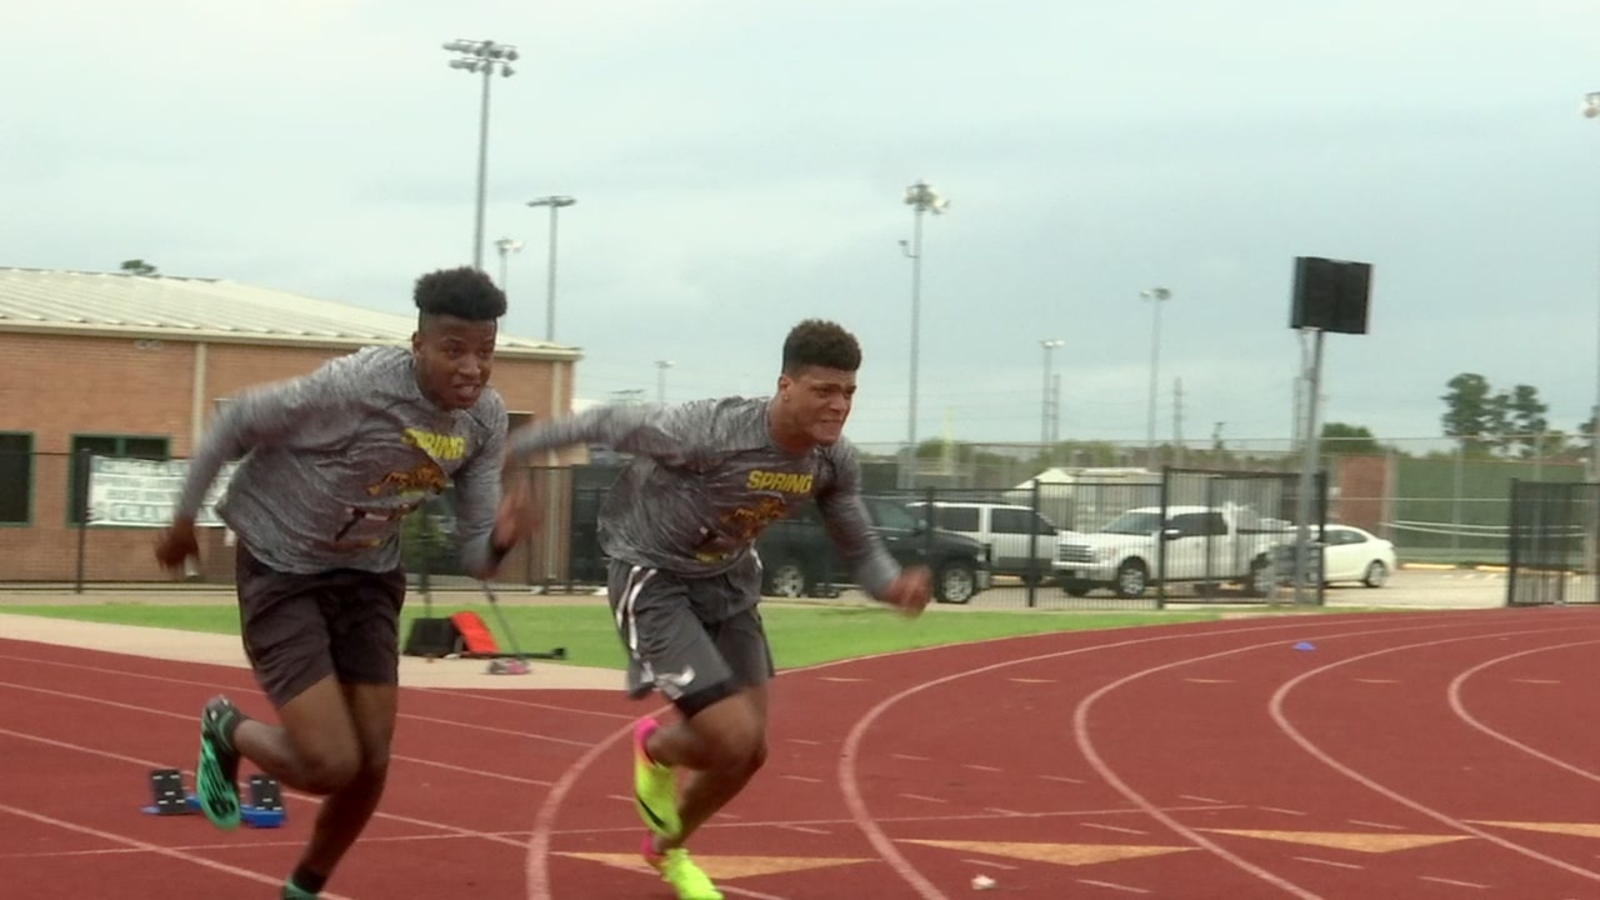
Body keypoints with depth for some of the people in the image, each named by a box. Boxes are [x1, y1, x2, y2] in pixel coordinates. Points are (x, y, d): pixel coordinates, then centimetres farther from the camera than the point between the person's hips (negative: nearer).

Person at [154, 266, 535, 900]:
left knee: (370, 765, 5)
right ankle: (227, 733, 20)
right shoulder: (353, 388, -31)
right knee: (330, 766, -13)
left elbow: (473, 558, -6)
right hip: (284, 572, -6)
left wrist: (499, 539, -30)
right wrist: (183, 520, -3)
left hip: (368, 578, 6)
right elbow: (236, 422, -15)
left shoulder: (486, 419, -11)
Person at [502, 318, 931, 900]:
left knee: (751, 751, 9)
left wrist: (894, 586, -23)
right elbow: (605, 424, -19)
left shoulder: (835, 463, -14)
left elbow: (859, 549, 0)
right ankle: (655, 748, 21)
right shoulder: (710, 433, -34)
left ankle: (669, 846, 38)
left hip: (728, 580, 7)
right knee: (733, 738, -17)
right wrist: (515, 450, -6)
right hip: (654, 578, -7)